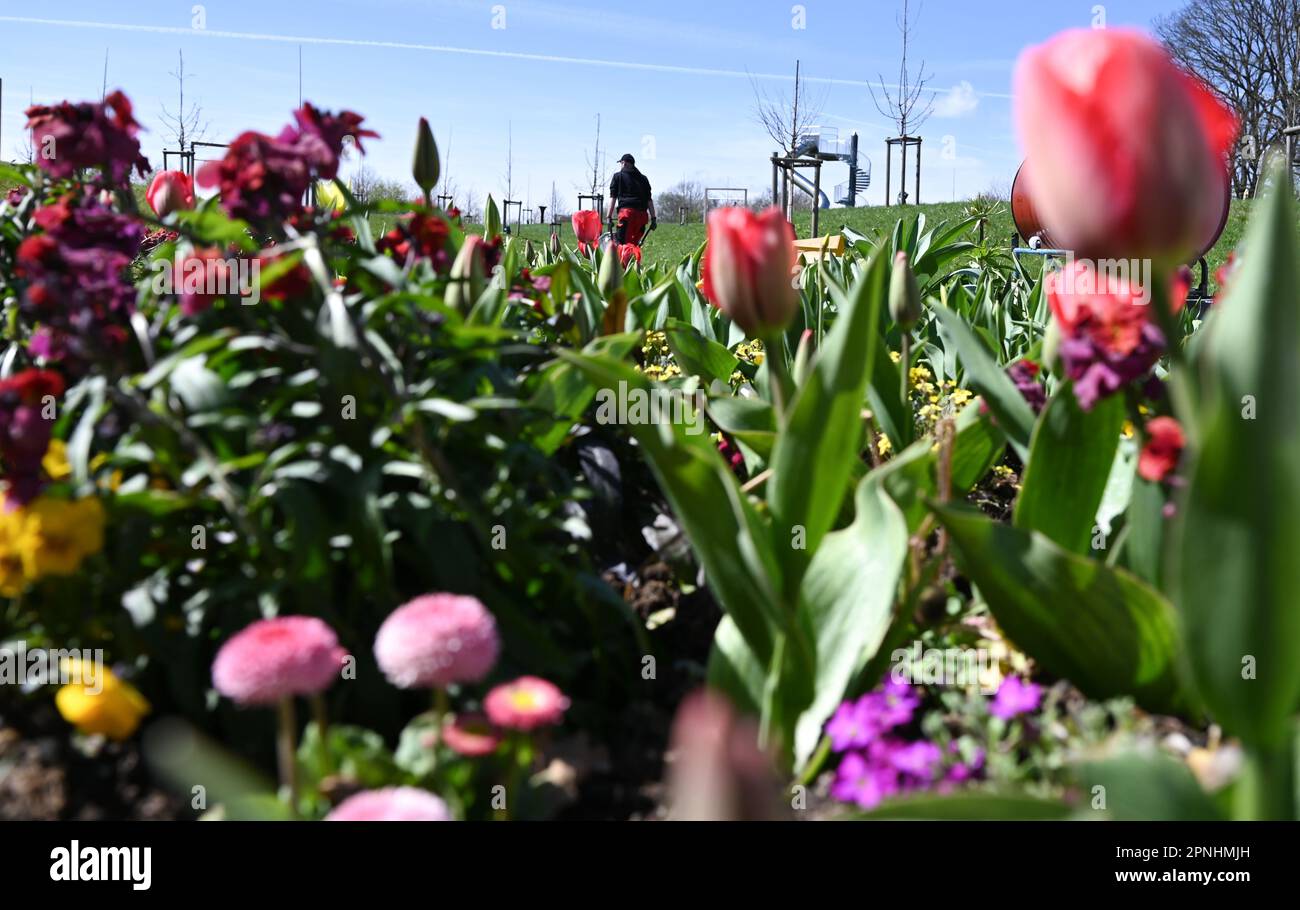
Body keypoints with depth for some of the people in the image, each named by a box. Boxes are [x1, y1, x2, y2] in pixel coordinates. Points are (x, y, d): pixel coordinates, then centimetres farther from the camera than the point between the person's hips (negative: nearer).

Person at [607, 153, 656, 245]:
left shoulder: (618, 176, 10)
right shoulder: (643, 178, 21)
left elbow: (613, 197, 4)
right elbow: (649, 200, 16)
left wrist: (609, 216, 3)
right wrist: (653, 218, 15)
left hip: (627, 211, -5)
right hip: (642, 214, 5)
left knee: (622, 243, -11)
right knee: (634, 244, 12)